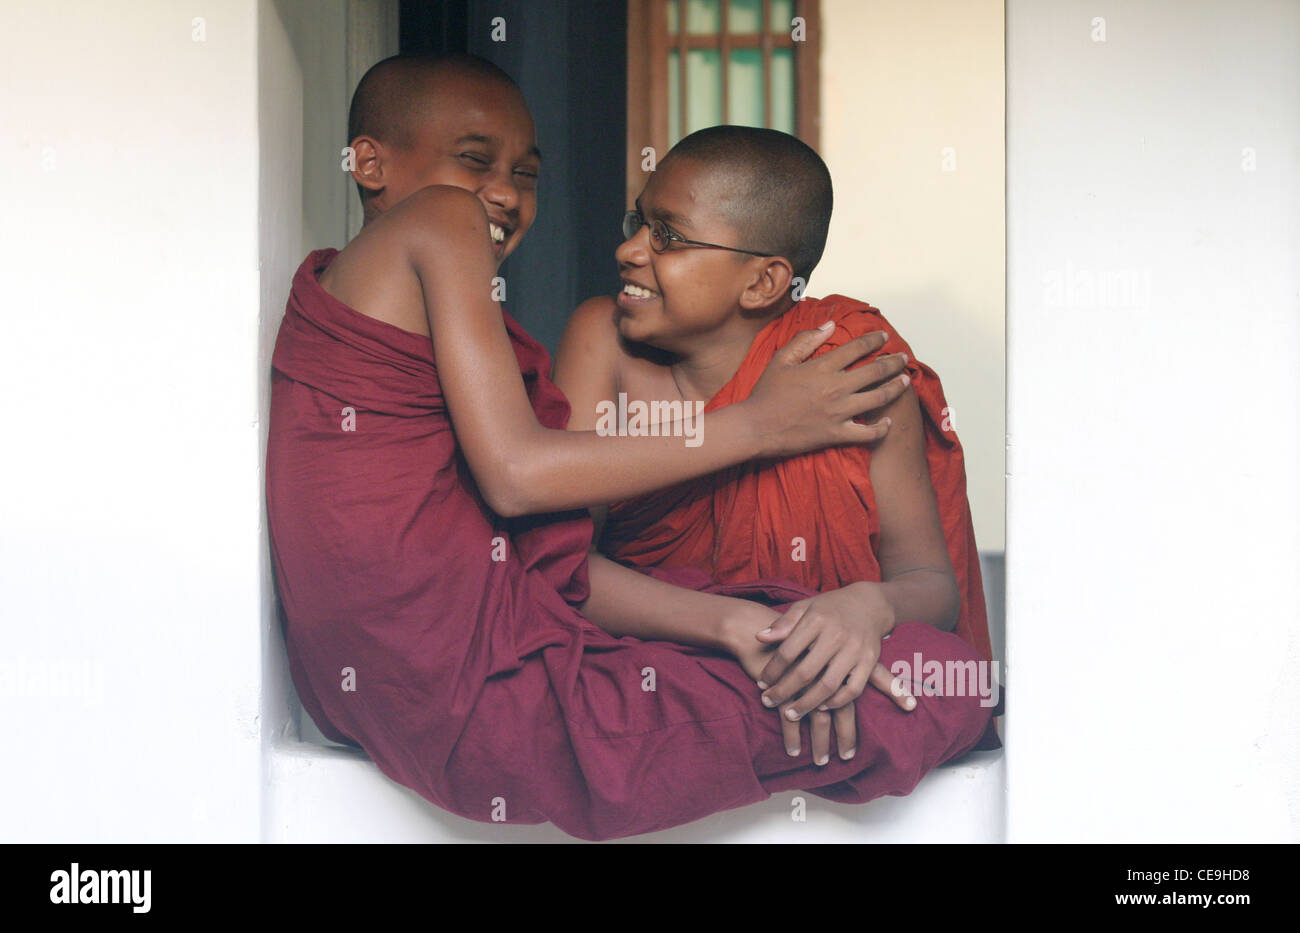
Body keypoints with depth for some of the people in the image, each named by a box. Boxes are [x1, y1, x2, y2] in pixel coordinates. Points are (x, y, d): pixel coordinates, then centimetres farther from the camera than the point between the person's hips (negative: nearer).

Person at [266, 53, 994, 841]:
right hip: (472, 698, -10)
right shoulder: (438, 220, -4)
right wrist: (759, 425, -4)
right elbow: (514, 474, -14)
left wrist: (737, 621, -2)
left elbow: (536, 557, 10)